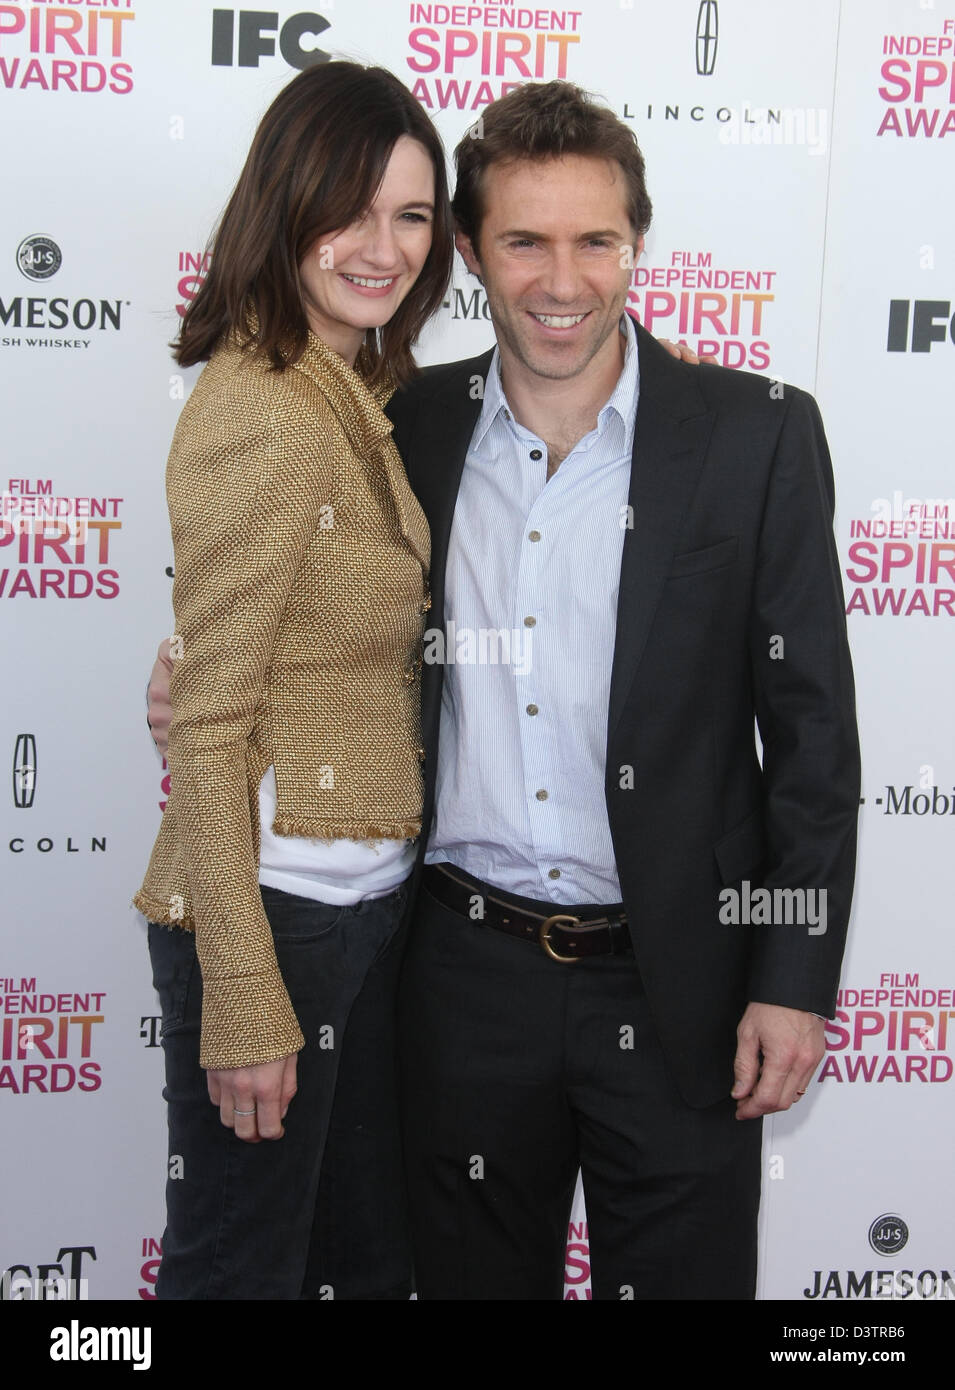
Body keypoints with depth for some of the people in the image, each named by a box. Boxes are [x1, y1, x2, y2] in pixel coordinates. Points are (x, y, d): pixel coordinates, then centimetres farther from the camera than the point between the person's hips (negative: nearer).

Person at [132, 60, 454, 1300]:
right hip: (275, 904, -9)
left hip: (369, 894, 9)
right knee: (244, 1265, 10)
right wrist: (242, 1003, -18)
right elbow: (212, 726, -19)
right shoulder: (259, 414, -17)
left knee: (370, 1254, 21)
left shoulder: (358, 395, 10)